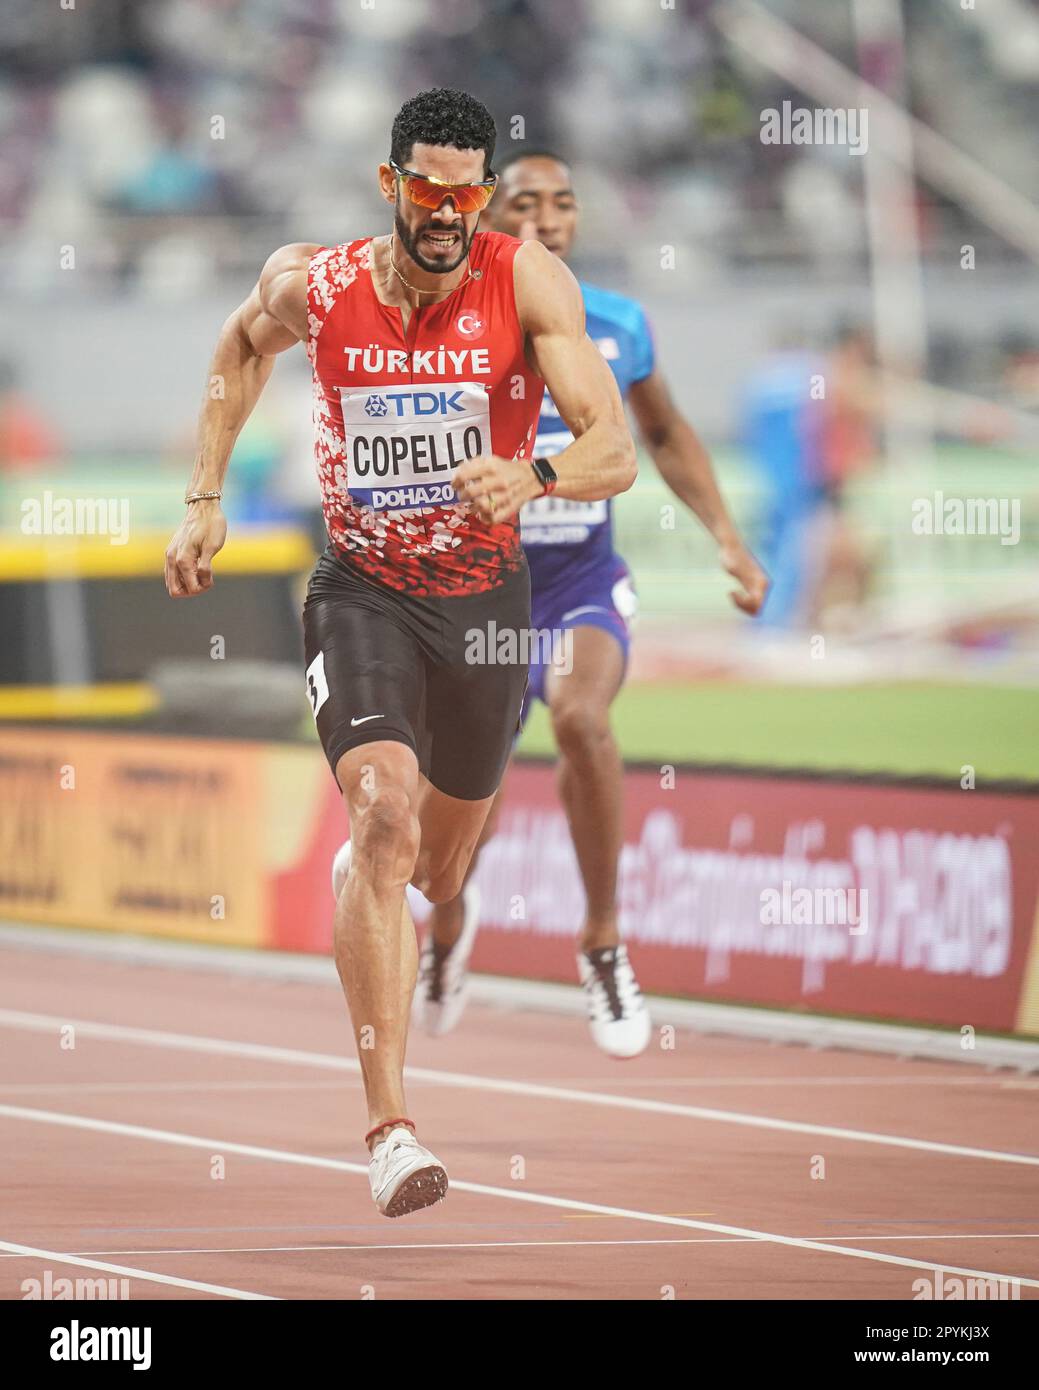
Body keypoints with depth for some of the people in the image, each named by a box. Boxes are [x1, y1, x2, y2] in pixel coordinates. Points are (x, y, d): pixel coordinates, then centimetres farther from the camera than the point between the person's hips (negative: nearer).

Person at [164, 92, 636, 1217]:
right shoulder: (313, 286, -10)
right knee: (385, 817, -26)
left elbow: (615, 451, -23)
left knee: (441, 866, 18)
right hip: (362, 589, -2)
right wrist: (204, 500, 11)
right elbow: (245, 344, 15)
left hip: (488, 595, 2)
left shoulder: (527, 282, -16)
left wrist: (533, 478, -44)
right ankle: (388, 1127, -29)